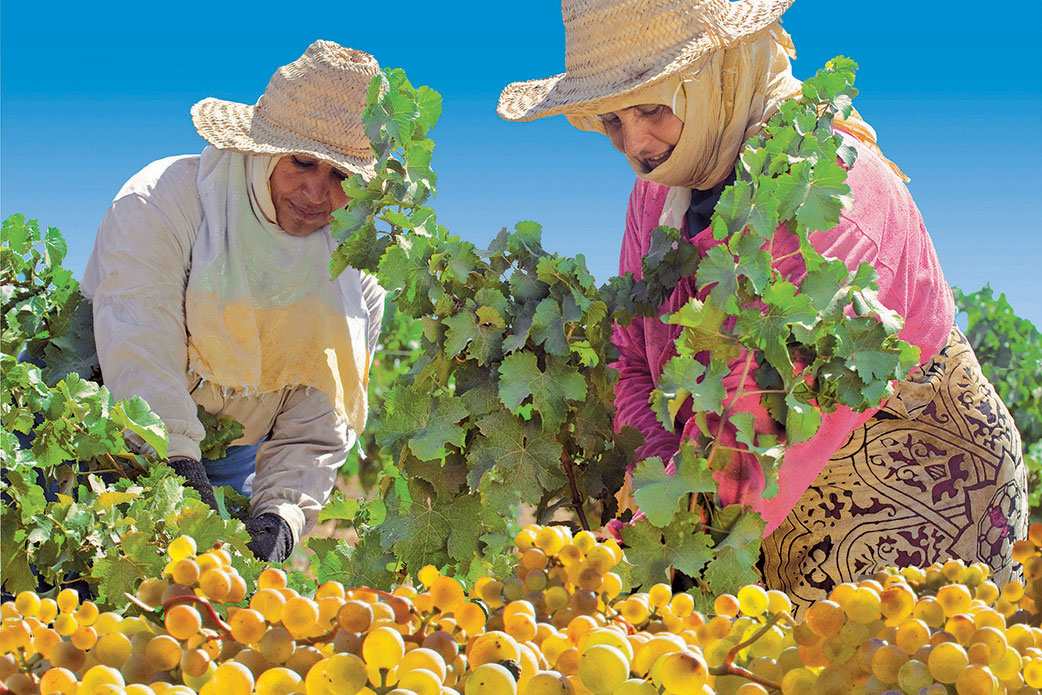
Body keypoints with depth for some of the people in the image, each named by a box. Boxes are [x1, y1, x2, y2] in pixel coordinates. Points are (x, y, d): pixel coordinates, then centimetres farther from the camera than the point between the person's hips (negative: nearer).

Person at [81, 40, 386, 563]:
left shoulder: (357, 281, -4)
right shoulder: (164, 200, -17)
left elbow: (315, 434, -5)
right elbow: (140, 353, -26)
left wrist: (278, 517, -22)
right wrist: (181, 469, -36)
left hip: (233, 470, 4)